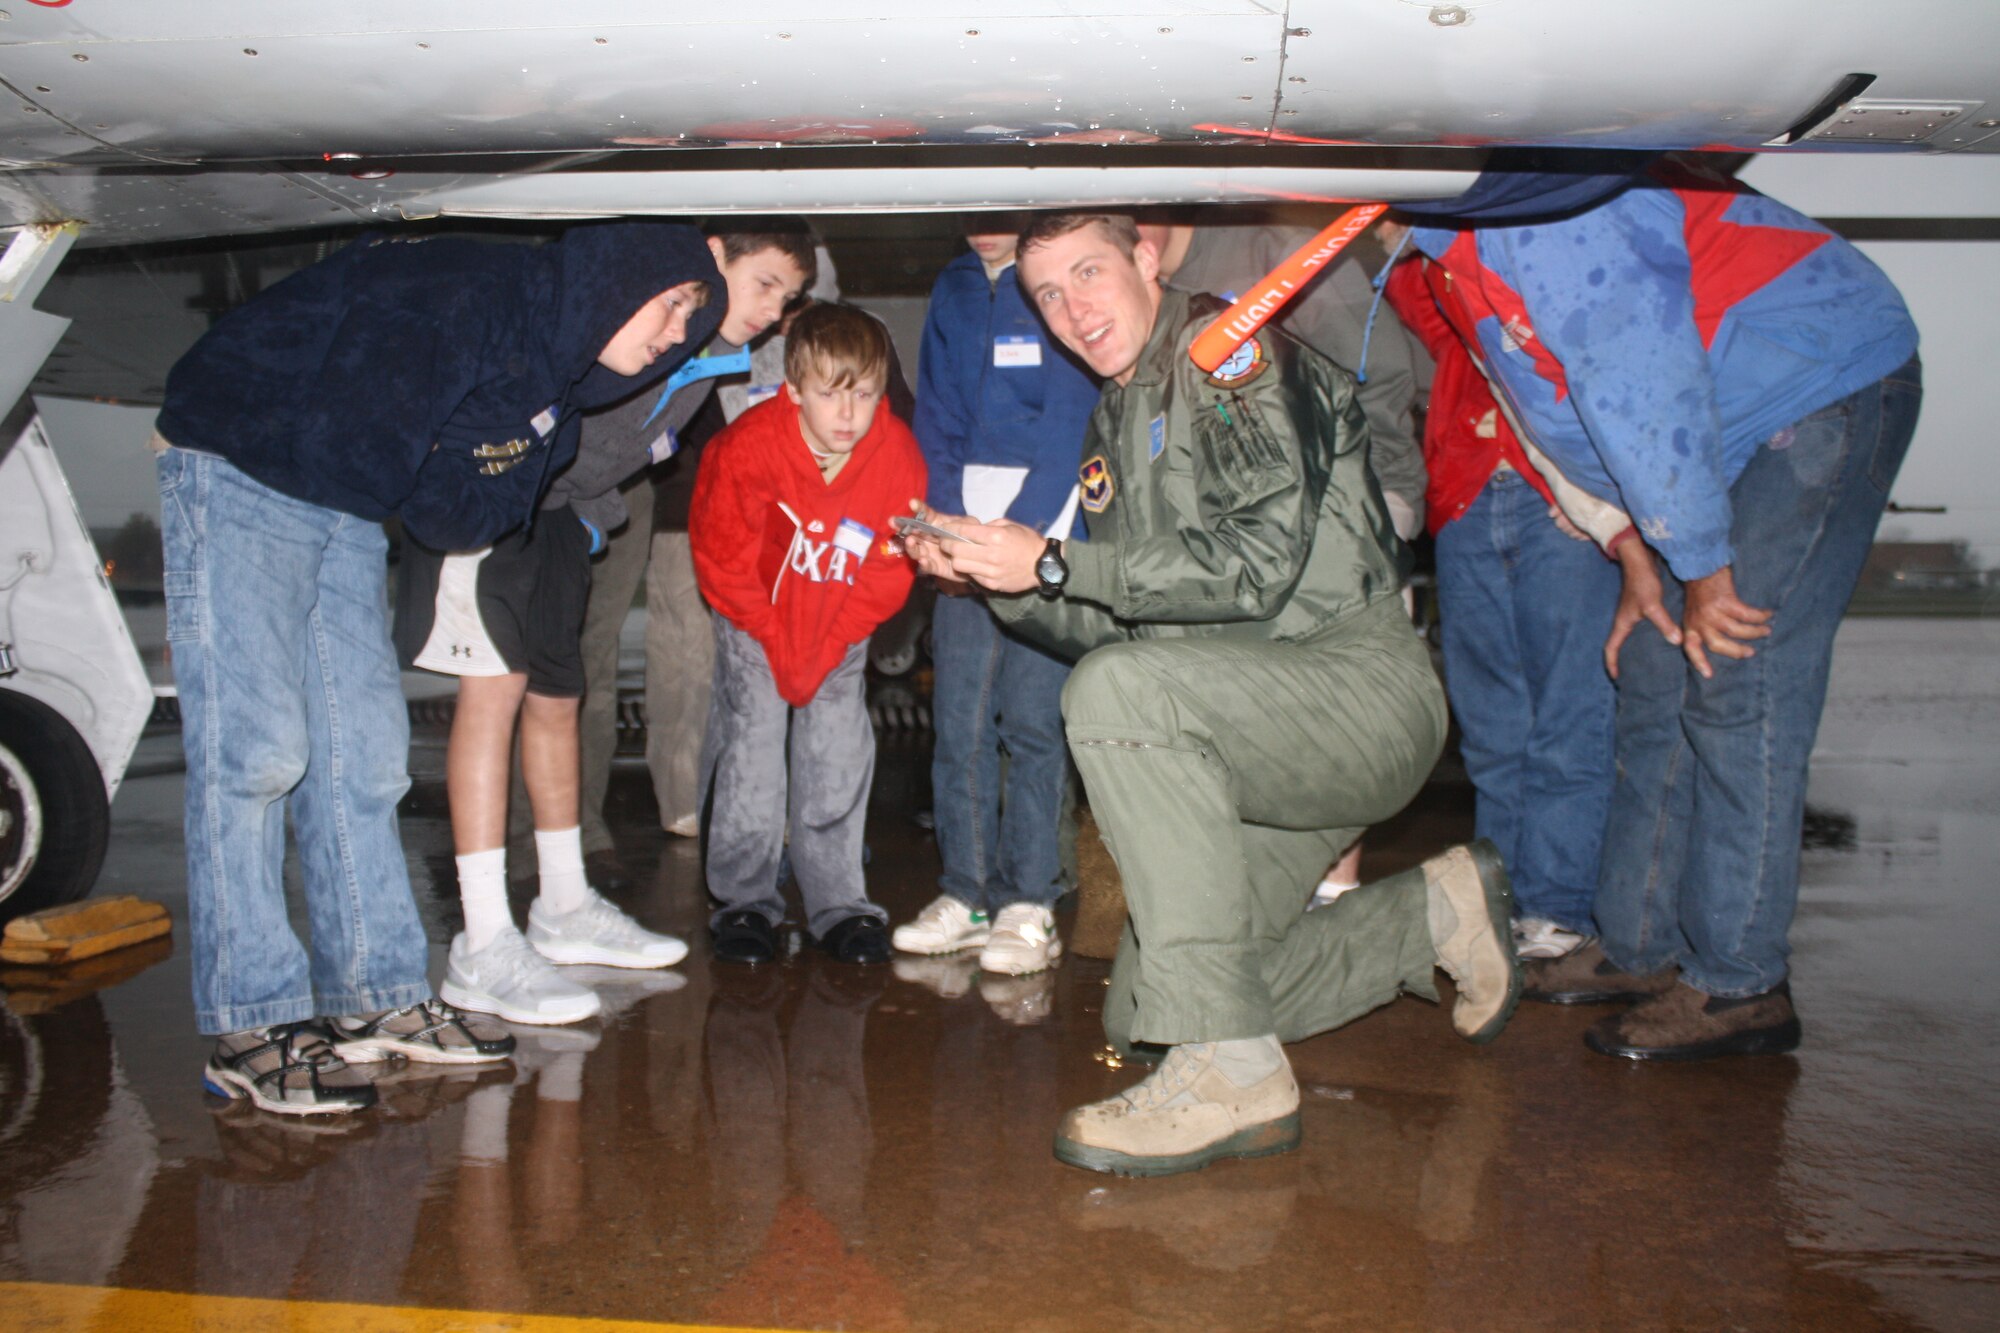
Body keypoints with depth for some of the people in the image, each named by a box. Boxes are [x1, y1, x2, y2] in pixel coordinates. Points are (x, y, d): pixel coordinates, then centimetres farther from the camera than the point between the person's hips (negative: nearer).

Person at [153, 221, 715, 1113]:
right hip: (239, 473, -8)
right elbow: (345, 445, -28)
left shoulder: (555, 369, 2)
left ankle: (375, 1001, 10)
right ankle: (250, 1031, -6)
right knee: (253, 749, -11)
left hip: (344, 507, 9)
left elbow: (457, 519, -3)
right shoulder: (468, 297, -26)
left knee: (363, 754, 4)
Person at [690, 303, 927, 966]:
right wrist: (776, 642, -12)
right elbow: (724, 560, -14)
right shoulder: (749, 446, -24)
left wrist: (827, 647, -12)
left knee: (841, 755, -3)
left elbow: (890, 570, -8)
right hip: (758, 618, -2)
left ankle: (839, 905, 8)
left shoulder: (898, 455, -18)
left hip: (842, 626, 2)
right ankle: (745, 902, 5)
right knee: (754, 744, -8)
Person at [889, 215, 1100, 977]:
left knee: (1031, 719, -7)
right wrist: (947, 530, -1)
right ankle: (966, 896, 10)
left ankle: (1028, 907, 0)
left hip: (1050, 531, -5)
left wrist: (1016, 534, -16)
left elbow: (1071, 422, -9)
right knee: (957, 718, 1)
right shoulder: (952, 288, 16)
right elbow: (936, 415, 13)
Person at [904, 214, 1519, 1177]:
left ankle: (1235, 1077, -28)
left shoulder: (1231, 350, -7)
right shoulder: (1115, 425, 18)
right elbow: (1116, 623, 15)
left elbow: (1260, 565, -21)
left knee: (1117, 691, -34)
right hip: (1251, 743, 9)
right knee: (1141, 1014, 3)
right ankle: (1433, 916, 23)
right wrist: (995, 579, 0)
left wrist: (1054, 562, -19)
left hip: (1363, 688, -9)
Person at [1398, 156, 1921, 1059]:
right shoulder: (1452, 243, 9)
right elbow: (1556, 392, 14)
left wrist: (1701, 567, -22)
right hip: (1749, 429, 10)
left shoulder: (1532, 202, -24)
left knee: (1738, 689, -14)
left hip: (1830, 387, -10)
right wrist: (1636, 559, 8)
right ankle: (1638, 946, 13)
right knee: (1655, 684, 6)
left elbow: (1639, 376, -27)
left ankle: (1739, 986, -6)